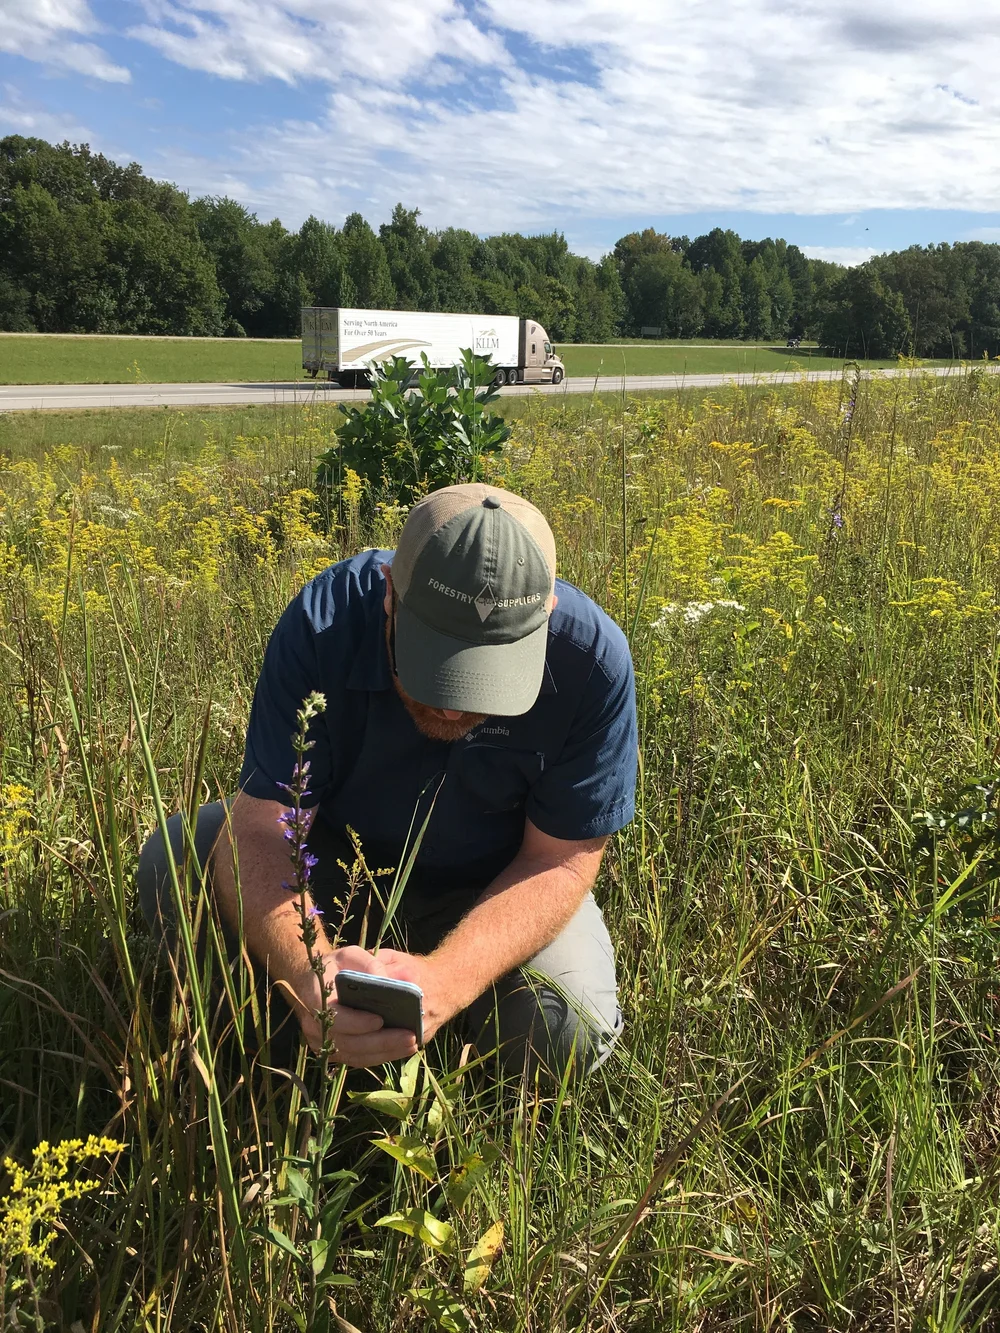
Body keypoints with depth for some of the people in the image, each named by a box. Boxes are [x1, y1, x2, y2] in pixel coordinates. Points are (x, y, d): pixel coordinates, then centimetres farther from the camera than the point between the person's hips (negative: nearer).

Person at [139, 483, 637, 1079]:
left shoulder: (593, 660, -29)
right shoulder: (325, 621, -29)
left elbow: (559, 861, -22)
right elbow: (258, 827, -28)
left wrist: (445, 980, -40)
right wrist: (307, 971, -49)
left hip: (493, 884, 0)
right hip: (336, 855, 1)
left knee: (565, 1035, -26)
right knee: (174, 862, -23)